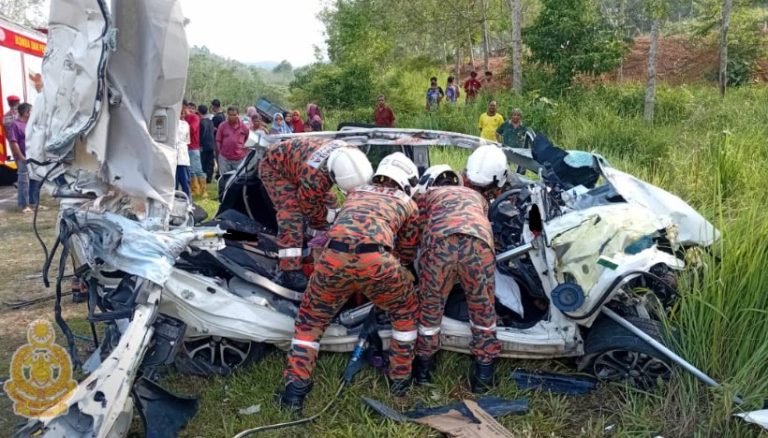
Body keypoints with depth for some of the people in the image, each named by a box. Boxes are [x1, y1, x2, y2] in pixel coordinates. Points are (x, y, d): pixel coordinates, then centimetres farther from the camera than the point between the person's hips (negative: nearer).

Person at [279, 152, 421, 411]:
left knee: (310, 321, 26)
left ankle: (295, 389, 19)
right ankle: (400, 379, 34)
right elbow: (408, 255, 36)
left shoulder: (355, 193, 35)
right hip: (375, 260, -2)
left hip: (333, 257, 2)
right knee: (406, 313, 29)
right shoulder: (408, 204, 28)